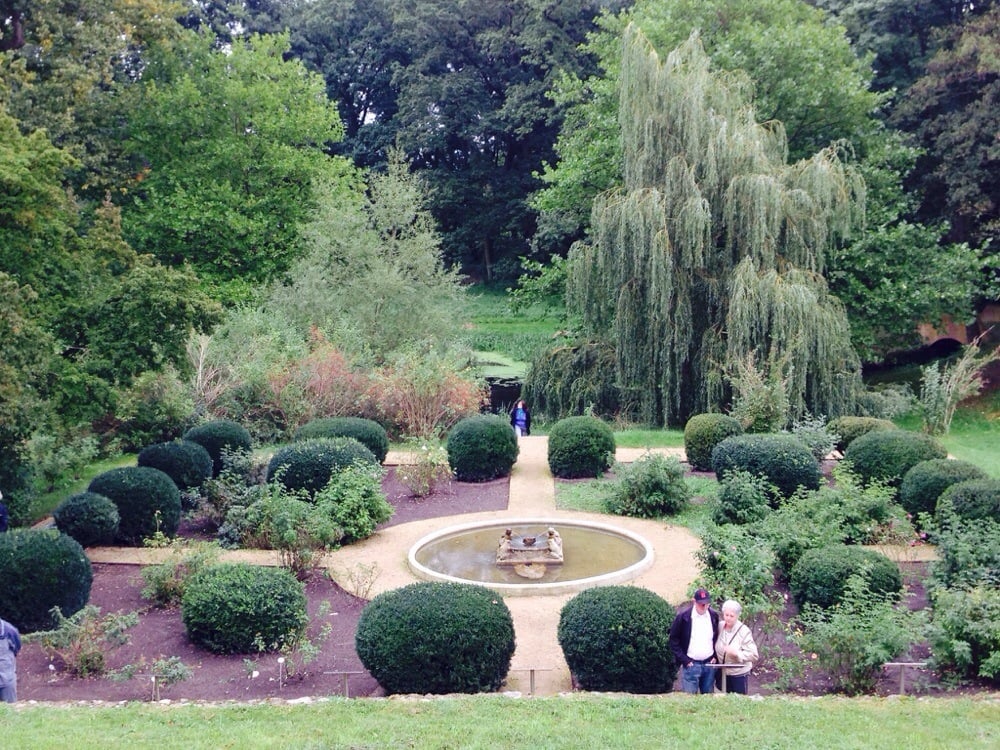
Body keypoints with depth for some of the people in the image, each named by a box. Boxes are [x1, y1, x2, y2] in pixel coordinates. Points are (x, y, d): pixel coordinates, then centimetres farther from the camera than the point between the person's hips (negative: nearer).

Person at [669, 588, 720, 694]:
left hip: (709, 664, 4)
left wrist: (715, 656, 4)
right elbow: (674, 640, -5)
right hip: (691, 664, -3)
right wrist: (684, 660, -10)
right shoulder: (683, 616, -11)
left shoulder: (714, 615, 1)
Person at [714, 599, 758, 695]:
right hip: (722, 673, 4)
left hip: (739, 675, -4)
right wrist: (714, 657, -3)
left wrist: (736, 653, -27)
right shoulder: (720, 627, -2)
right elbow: (715, 646, 14)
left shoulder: (744, 631, -14)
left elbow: (753, 655, -17)